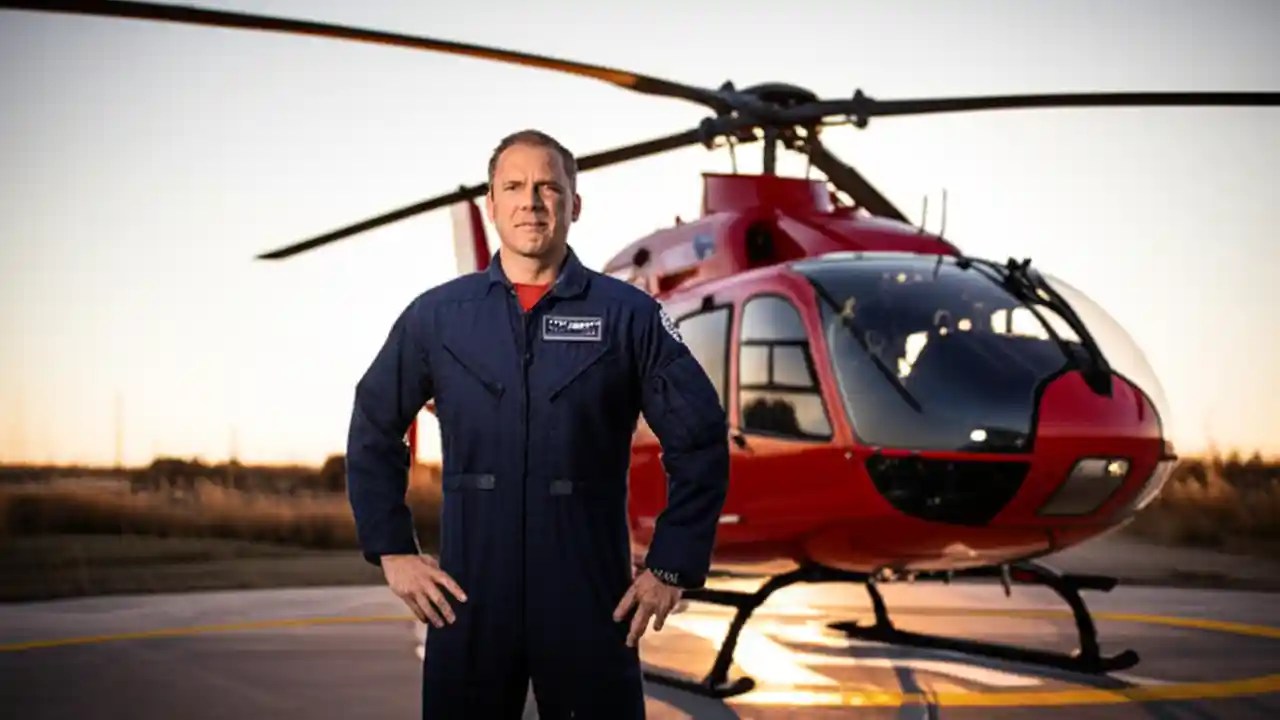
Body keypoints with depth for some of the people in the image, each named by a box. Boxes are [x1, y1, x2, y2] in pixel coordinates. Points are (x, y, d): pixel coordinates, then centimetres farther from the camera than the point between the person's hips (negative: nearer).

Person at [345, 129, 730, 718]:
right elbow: (374, 433, 13)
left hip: (593, 599, -1)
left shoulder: (629, 316, -1)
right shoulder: (435, 316, 4)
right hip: (468, 599, 2)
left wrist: (672, 565, -3)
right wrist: (392, 550, 6)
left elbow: (699, 441, 1)